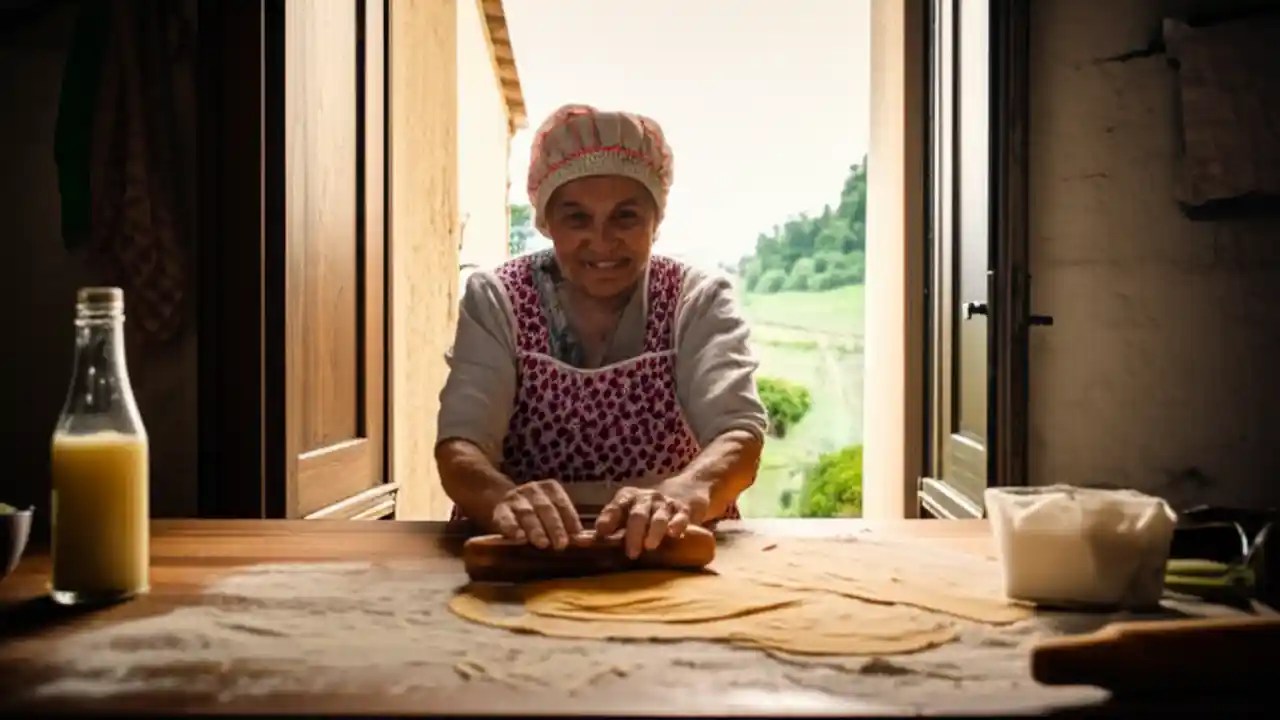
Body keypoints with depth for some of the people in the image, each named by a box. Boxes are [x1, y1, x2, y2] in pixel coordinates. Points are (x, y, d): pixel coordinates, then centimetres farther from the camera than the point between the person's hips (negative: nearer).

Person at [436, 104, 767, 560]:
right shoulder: (494, 301, -2)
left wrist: (687, 489, -39)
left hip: (673, 556, 0)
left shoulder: (701, 301, -2)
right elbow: (459, 446, -15)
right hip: (517, 559, 0)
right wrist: (505, 497, -37)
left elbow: (739, 434, -17)